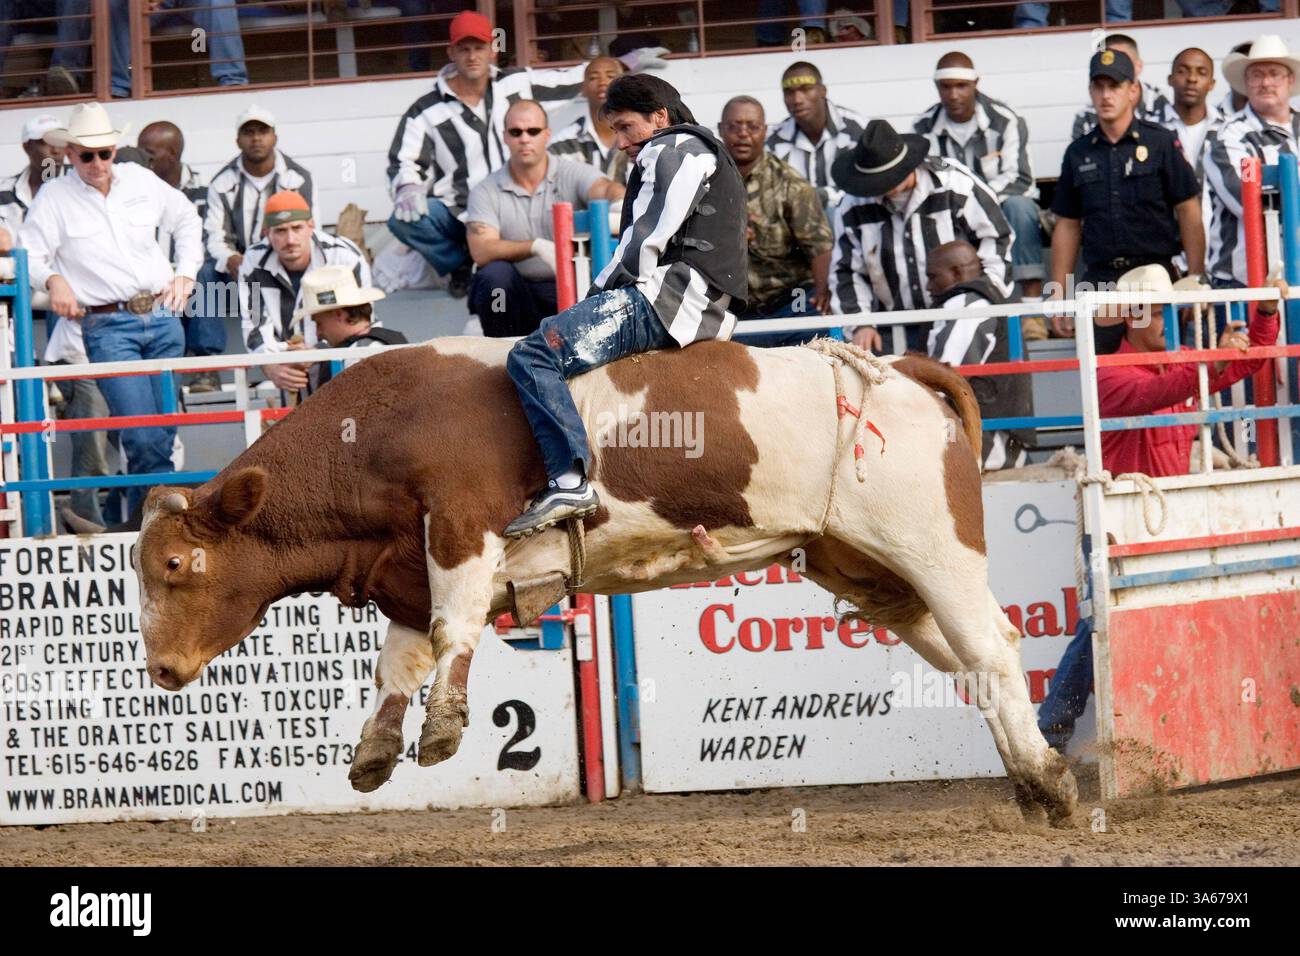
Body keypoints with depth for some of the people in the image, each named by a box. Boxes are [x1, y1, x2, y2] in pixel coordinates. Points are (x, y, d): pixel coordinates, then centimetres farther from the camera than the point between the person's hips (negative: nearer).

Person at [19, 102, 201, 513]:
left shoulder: (139, 180, 12)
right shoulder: (54, 197, 2)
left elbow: (187, 219, 27)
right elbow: (30, 257, -1)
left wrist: (185, 273, 17)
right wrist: (53, 280, -21)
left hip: (162, 318, 4)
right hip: (107, 327, -4)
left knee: (164, 434, 3)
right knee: (144, 438, -16)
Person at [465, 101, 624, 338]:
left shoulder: (573, 173, 2)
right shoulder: (486, 192, 2)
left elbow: (605, 189, -19)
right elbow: (481, 251, -12)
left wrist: (619, 205, -46)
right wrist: (536, 246, -27)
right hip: (518, 297, 0)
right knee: (495, 273, -31)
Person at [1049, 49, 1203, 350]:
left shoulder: (1161, 143, 3)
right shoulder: (1079, 153, 12)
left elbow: (1189, 213, 1)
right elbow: (1068, 226, 15)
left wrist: (1195, 281, -6)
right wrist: (1058, 294, 11)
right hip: (1099, 280, 3)